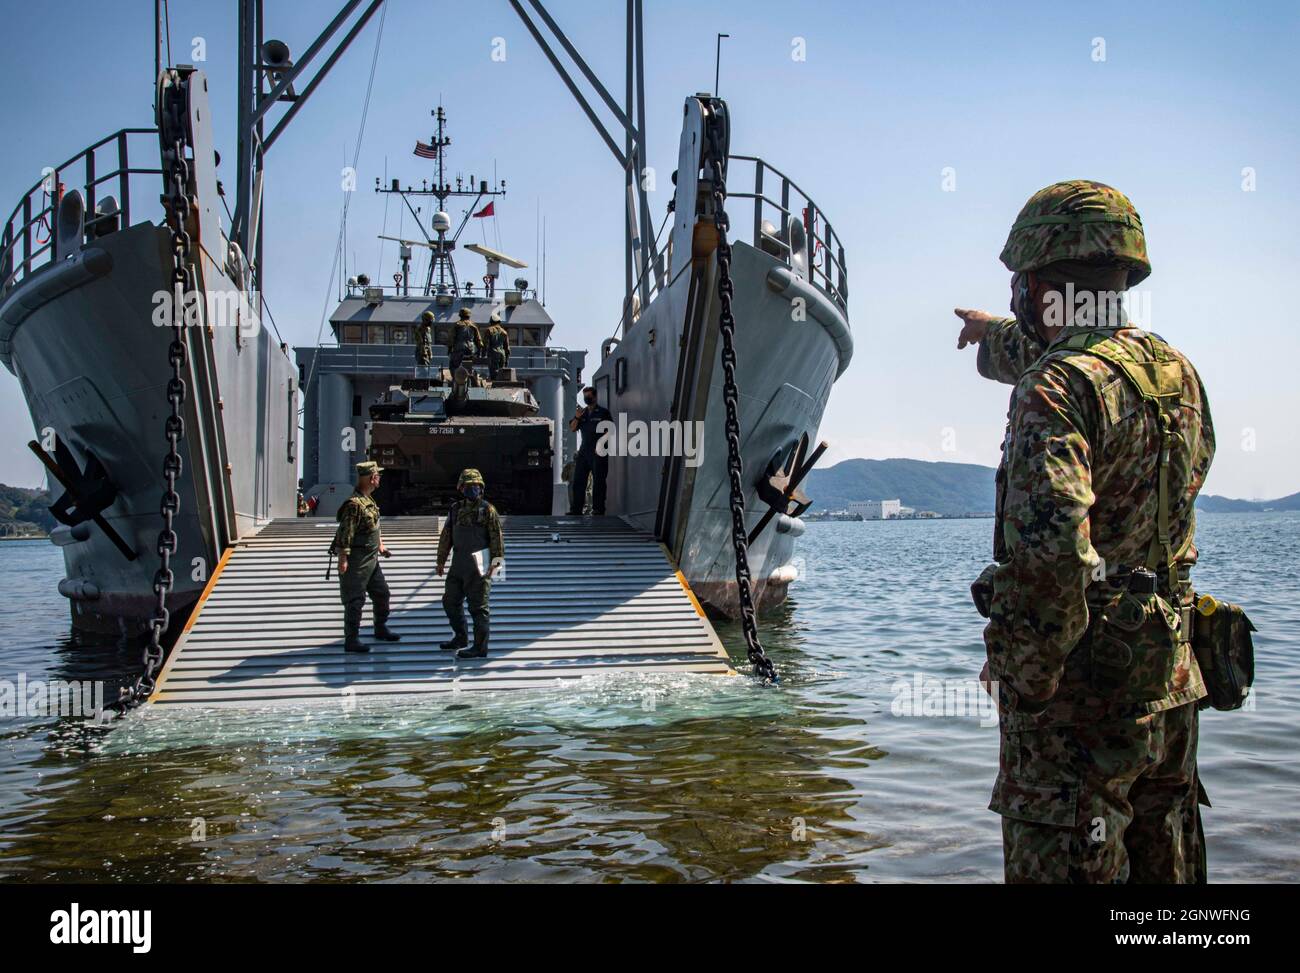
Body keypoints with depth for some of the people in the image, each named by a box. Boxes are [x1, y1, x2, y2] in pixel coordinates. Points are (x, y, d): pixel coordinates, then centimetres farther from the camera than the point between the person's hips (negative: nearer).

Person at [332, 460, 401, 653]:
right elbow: (345, 533, -24)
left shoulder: (369, 500, 11)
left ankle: (381, 629, 34)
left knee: (381, 593, 18)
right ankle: (351, 640, 4)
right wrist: (343, 559, -25)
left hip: (371, 558, 10)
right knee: (355, 600, -3)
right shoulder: (354, 504, -21)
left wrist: (380, 545, 27)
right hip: (356, 560, -10)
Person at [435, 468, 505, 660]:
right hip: (458, 566, 7)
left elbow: (496, 538, -9)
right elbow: (446, 536, 17)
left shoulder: (487, 510, -6)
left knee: (478, 608, -2)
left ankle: (480, 647, 5)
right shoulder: (455, 509, 11)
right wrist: (441, 561, 17)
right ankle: (460, 638, 33)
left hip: (478, 568, -7)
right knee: (450, 601, 16)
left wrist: (495, 562, -13)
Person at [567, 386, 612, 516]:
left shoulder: (603, 412, 0)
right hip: (584, 450, 6)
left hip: (598, 452, -6)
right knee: (578, 481, 5)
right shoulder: (582, 412, 15)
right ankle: (576, 510, 10)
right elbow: (572, 428, 9)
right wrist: (577, 418, -9)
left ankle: (598, 511, 0)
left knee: (598, 483, -3)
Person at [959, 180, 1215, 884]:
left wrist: (1020, 678, -18)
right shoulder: (1176, 371, 7)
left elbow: (1051, 553, -31)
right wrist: (994, 334, 46)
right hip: (1171, 683, 8)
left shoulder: (1056, 390, -19)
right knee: (1164, 868, 20)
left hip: (1079, 695, -8)